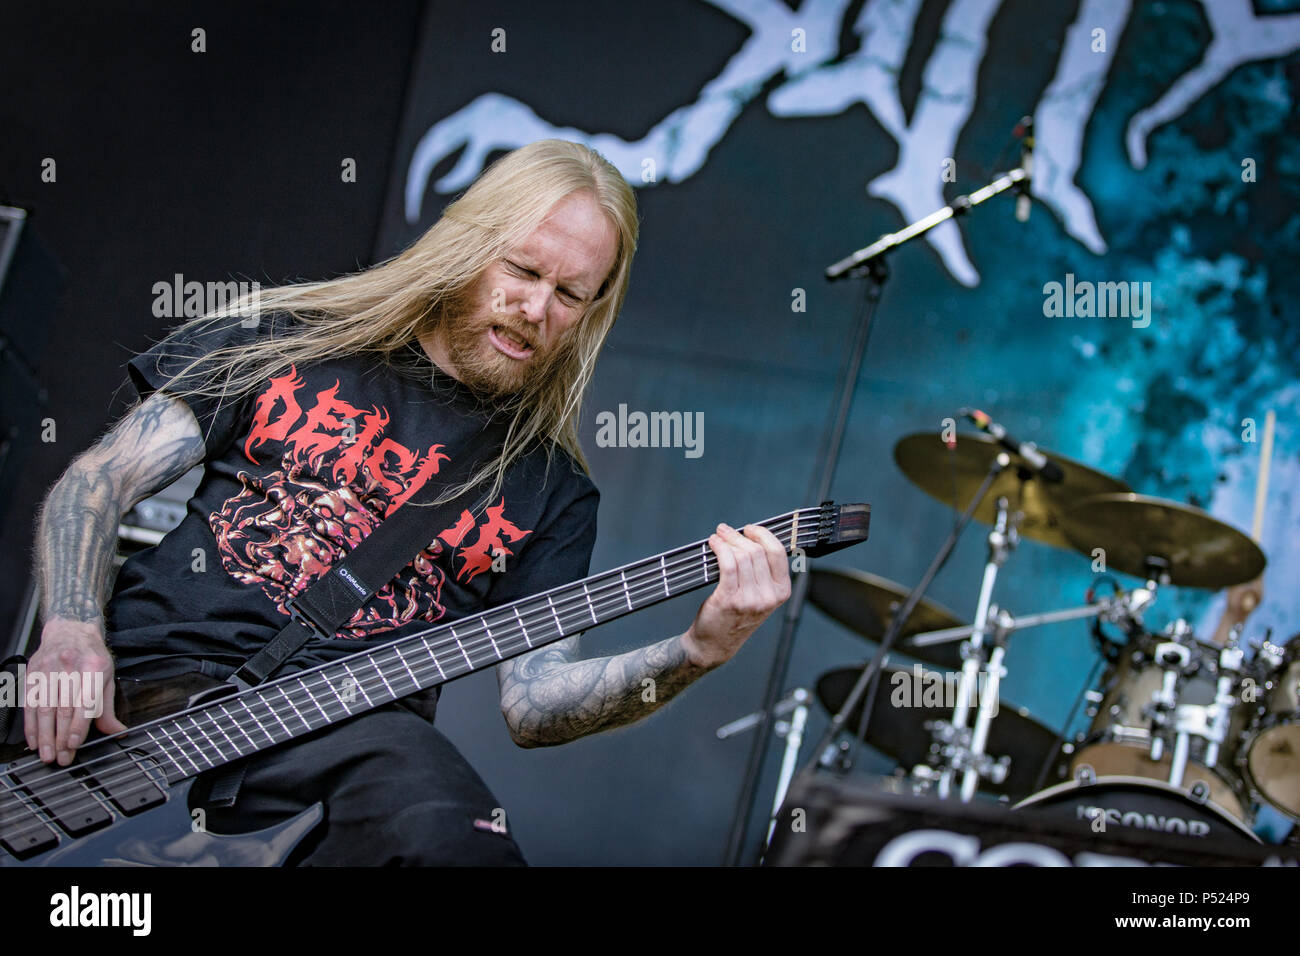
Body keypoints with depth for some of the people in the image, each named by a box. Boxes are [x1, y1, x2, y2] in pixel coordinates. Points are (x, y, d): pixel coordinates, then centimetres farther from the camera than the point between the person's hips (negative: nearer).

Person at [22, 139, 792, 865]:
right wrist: (72, 631, -9)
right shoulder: (288, 339, 14)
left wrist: (696, 653, -10)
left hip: (341, 726, 1)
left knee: (456, 843, -35)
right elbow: (98, 481, 11)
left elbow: (533, 702, 7)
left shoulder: (551, 488, 15)